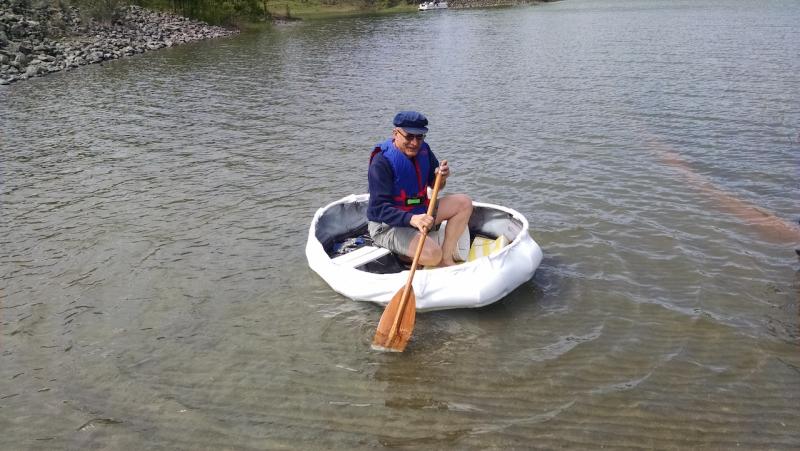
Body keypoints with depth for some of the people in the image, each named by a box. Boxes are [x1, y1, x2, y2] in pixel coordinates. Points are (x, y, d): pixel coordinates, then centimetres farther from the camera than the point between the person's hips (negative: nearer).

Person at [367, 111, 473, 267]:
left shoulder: (422, 149, -1)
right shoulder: (381, 161, -23)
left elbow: (435, 186, 11)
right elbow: (379, 208, -28)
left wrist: (441, 177, -14)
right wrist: (412, 219, -43)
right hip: (387, 225, -8)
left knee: (464, 203, -3)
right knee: (432, 254, -31)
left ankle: (446, 258, -4)